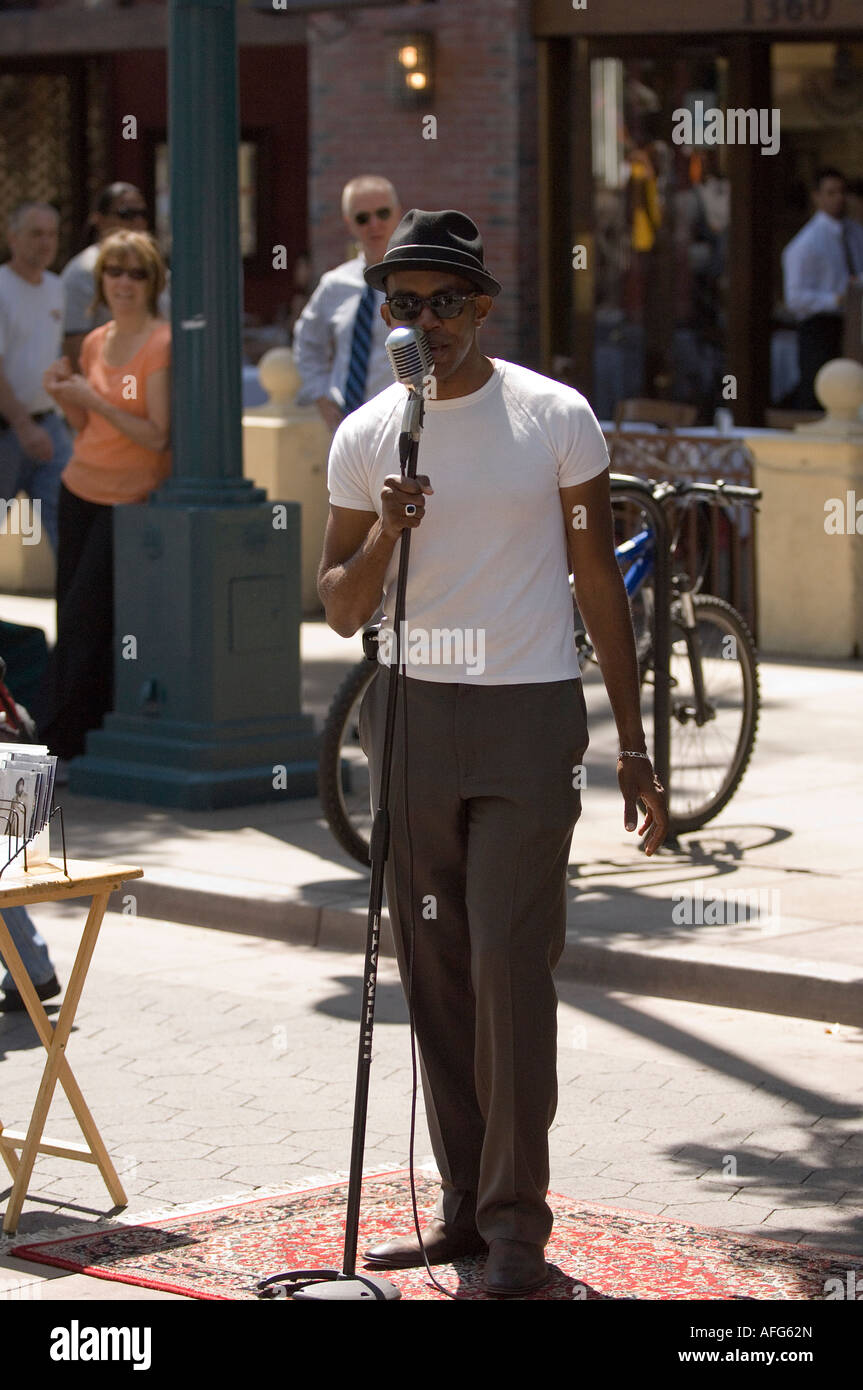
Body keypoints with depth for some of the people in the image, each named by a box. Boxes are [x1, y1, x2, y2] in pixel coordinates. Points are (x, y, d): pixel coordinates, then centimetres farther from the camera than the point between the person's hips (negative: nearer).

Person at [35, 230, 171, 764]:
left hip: (131, 498, -7)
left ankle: (58, 739, 1)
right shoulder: (95, 343, 10)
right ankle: (85, 734, 16)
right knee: (72, 613, 7)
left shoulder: (162, 344, -12)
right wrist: (66, 398, -1)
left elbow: (158, 437, -17)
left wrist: (94, 400, -19)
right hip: (81, 489, 7)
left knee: (84, 619, -7)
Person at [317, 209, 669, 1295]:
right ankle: (463, 1207, 15)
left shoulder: (556, 418, -2)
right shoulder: (364, 437, 5)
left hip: (529, 719, -4)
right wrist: (383, 535, -14)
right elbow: (340, 611, 8)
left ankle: (517, 1219, -2)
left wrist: (633, 747, 3)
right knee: (433, 970, 6)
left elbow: (598, 581, 4)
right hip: (413, 718, 4)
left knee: (509, 967, -9)